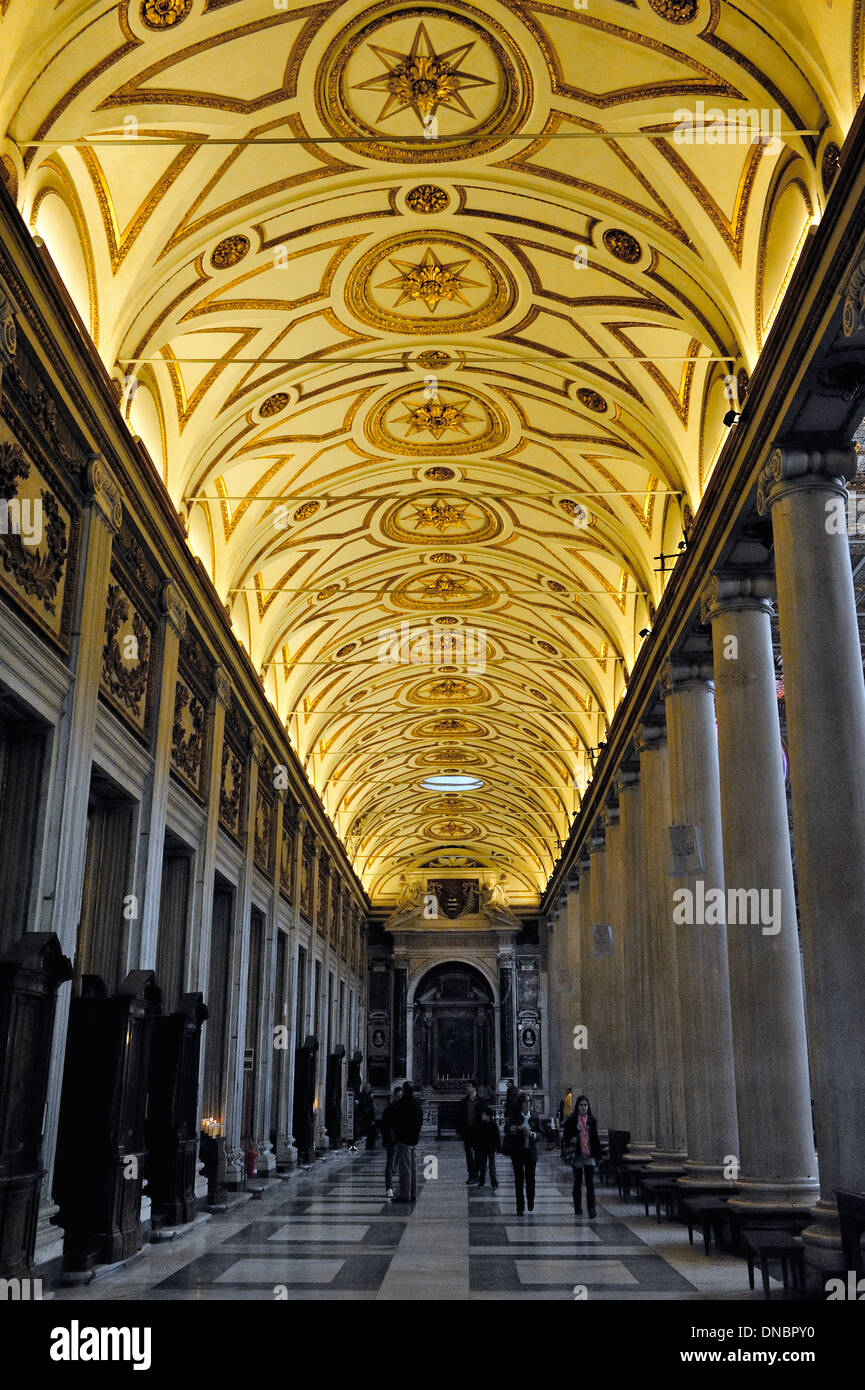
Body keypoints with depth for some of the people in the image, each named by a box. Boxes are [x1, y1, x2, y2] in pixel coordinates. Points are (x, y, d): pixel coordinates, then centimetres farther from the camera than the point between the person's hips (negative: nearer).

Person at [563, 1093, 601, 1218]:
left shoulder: (592, 1120, 5)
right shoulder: (571, 1120, -1)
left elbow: (596, 1139, 10)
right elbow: (566, 1137, 4)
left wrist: (598, 1155, 7)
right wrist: (571, 1140, -18)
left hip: (590, 1156, 1)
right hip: (577, 1156, -1)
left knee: (590, 1183, -5)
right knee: (577, 1183, 9)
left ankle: (591, 1209, -4)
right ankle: (578, 1209, 20)